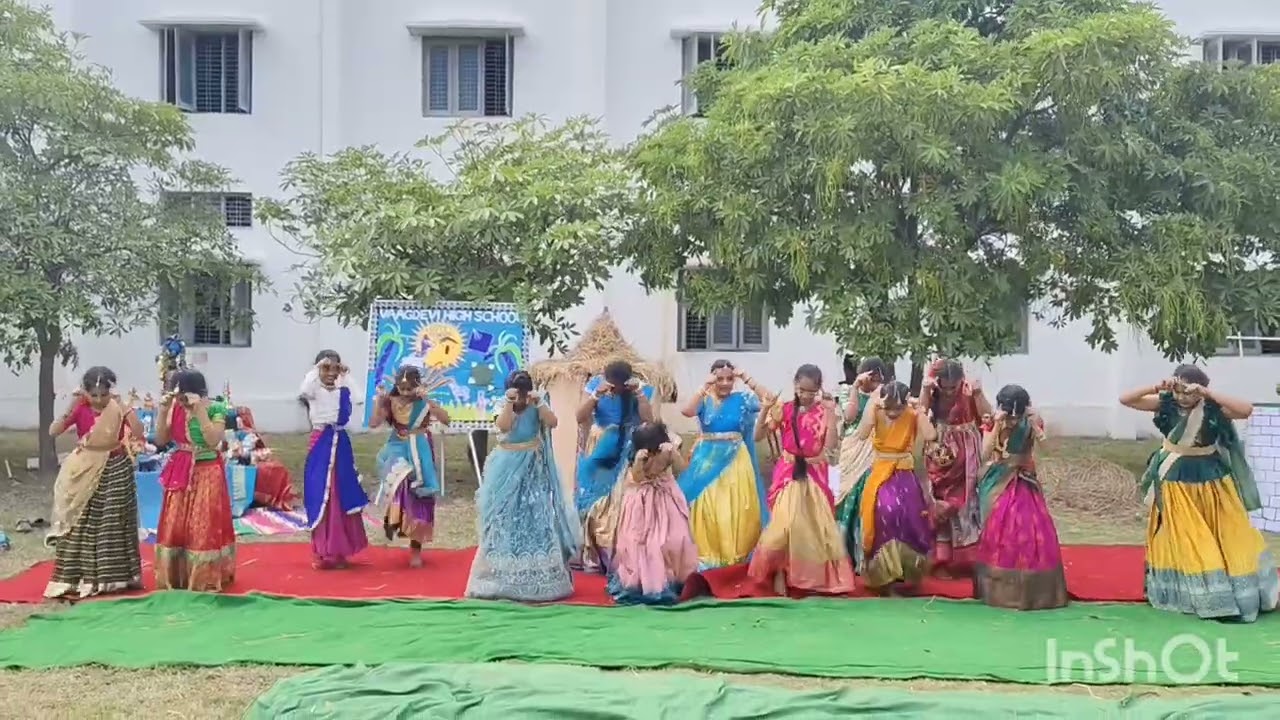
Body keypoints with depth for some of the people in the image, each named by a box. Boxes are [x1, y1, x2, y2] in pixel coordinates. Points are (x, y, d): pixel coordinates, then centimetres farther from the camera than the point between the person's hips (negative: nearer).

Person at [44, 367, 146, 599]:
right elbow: (53, 431, -16)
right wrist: (70, 407, -25)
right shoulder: (80, 410, -5)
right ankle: (76, 578, 10)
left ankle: (115, 577, 17)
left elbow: (140, 433, -20)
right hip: (85, 474, 0)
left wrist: (124, 407, -26)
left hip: (115, 472, 0)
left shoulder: (119, 410, -6)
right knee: (81, 527, 3)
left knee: (114, 525, 6)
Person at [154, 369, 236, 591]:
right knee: (174, 526, 9)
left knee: (204, 527, -1)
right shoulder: (175, 408, 1)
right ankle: (174, 575, 22)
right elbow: (160, 440, 1)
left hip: (206, 473, -5)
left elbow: (213, 440, -23)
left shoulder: (216, 409, -12)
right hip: (180, 474, 5)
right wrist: (164, 410, -10)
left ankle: (205, 578, 9)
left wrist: (200, 410, -26)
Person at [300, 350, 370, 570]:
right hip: (321, 444, -4)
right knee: (322, 498, -2)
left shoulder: (342, 390, 8)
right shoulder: (314, 389, -5)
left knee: (343, 497, 7)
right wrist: (317, 369, -23)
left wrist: (346, 376, -7)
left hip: (341, 444, 4)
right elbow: (303, 391, -27)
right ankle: (324, 552, 5)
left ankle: (339, 550, 19)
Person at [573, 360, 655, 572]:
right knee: (593, 502, 6)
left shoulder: (643, 389, -8)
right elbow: (580, 417, -11)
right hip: (598, 452, 2)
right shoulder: (596, 384, -6)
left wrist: (639, 392, -25)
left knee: (621, 503, -5)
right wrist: (597, 394, -24)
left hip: (626, 454, -2)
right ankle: (594, 556, 16)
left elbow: (649, 420, -18)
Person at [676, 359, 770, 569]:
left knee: (736, 507, 4)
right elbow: (686, 411, -20)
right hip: (708, 459, 0)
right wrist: (705, 388, -21)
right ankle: (705, 552, 12)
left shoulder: (743, 399, 2)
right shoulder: (704, 400, -1)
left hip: (735, 459, 0)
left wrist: (747, 380, -14)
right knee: (706, 506, 2)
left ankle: (736, 552, 16)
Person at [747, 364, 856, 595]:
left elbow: (831, 445, -17)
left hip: (814, 476, 1)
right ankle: (779, 572, 3)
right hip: (788, 474, -1)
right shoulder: (784, 410, -3)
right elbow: (758, 436, -5)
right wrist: (765, 410, -19)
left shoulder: (824, 412, -5)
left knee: (815, 525, 7)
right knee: (785, 523, -10)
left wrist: (831, 412, -22)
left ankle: (818, 575, 22)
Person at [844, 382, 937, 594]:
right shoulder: (876, 413, -4)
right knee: (883, 510, -25)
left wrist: (919, 410, -18)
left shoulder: (913, 415, -3)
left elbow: (930, 436, -19)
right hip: (880, 473, -1)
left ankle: (906, 571, -1)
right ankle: (881, 571, -9)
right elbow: (862, 434, -20)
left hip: (905, 474, 1)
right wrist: (873, 407, -24)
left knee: (908, 513, -21)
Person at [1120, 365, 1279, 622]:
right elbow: (1125, 399, -13)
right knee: (1183, 540, 6)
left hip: (1211, 480, 0)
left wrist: (1208, 394, -34)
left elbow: (1246, 410, -32)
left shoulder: (1213, 408, -14)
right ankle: (1192, 596, 16)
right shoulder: (1166, 405, -9)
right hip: (1176, 482, 1)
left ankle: (1242, 594, 26)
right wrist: (1156, 388, -26)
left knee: (1229, 536, 10)